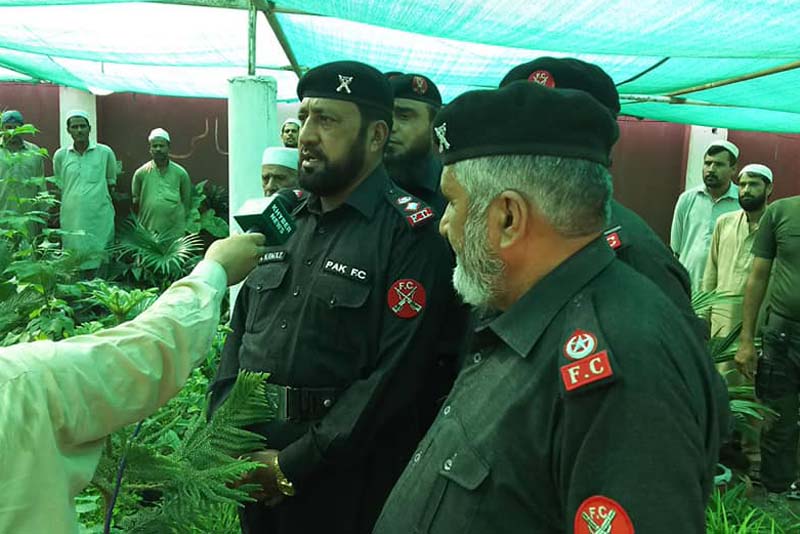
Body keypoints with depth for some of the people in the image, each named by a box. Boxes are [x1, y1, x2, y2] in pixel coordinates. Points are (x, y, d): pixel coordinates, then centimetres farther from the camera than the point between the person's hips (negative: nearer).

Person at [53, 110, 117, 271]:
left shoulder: (105, 152, 3)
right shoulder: (60, 155, 8)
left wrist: (96, 195, 4)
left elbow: (111, 183, 13)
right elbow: (59, 188, 17)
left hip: (100, 217, -1)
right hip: (71, 219, 1)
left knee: (100, 257, -1)